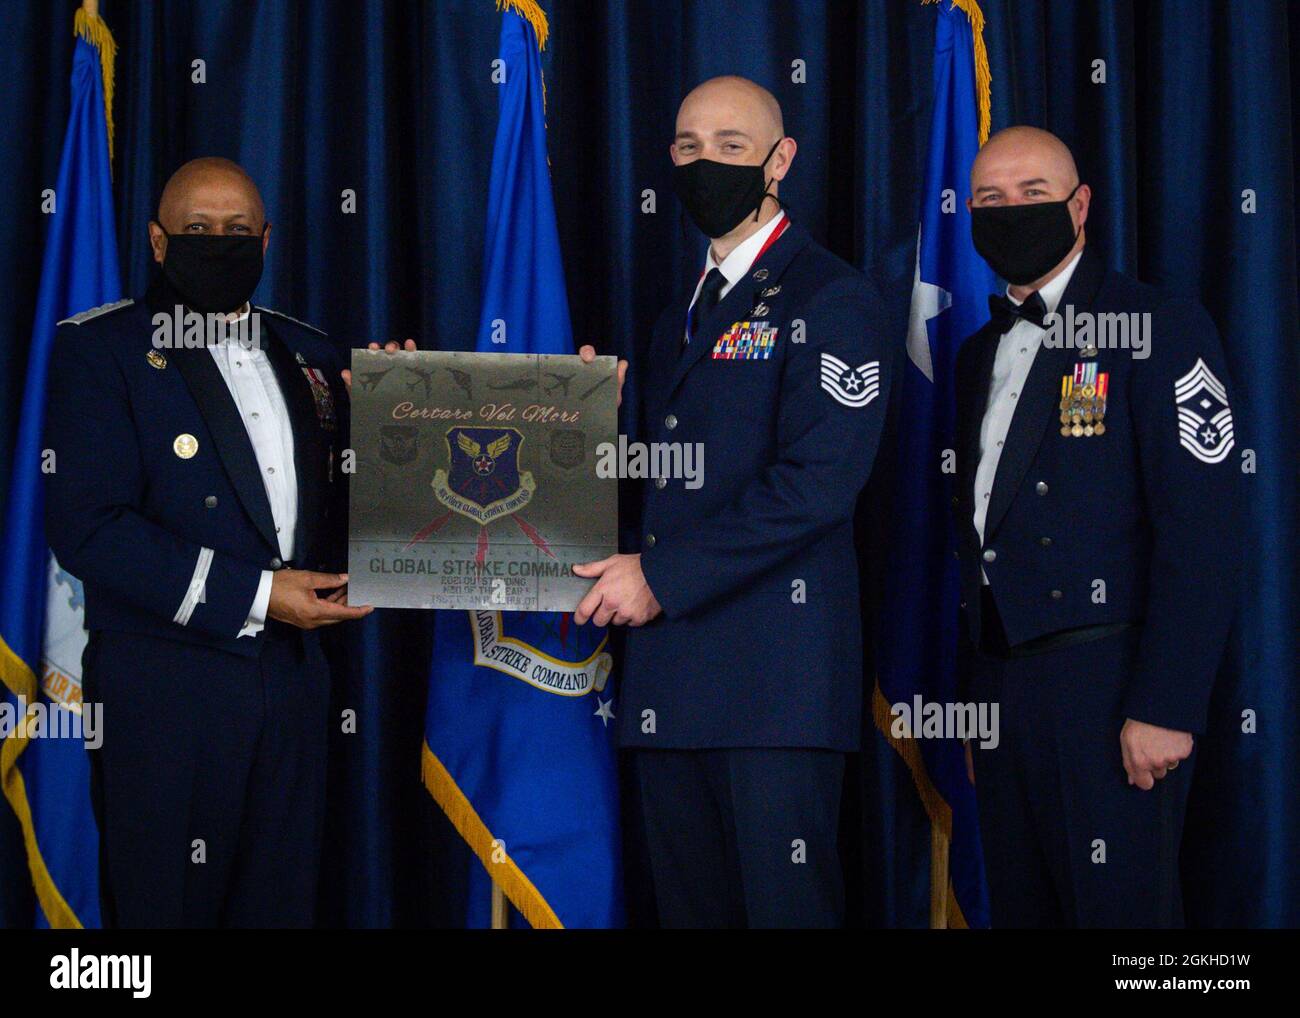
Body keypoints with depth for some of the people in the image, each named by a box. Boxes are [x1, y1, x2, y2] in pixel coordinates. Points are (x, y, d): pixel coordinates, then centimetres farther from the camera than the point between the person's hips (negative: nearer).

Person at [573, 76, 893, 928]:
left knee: (787, 901, -7)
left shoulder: (831, 299, -4)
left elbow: (817, 482, -15)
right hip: (673, 677, 8)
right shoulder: (683, 314, 23)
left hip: (776, 670, -8)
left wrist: (662, 576, -15)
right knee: (690, 902, 10)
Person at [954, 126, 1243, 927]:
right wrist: (972, 695, 10)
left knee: (1119, 906, -4)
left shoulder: (1161, 329, -6)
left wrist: (1164, 708, -19)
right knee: (1022, 906, 11)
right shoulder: (981, 354, 17)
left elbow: (1201, 532, -13)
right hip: (1001, 680, 7)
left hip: (1108, 684, -7)